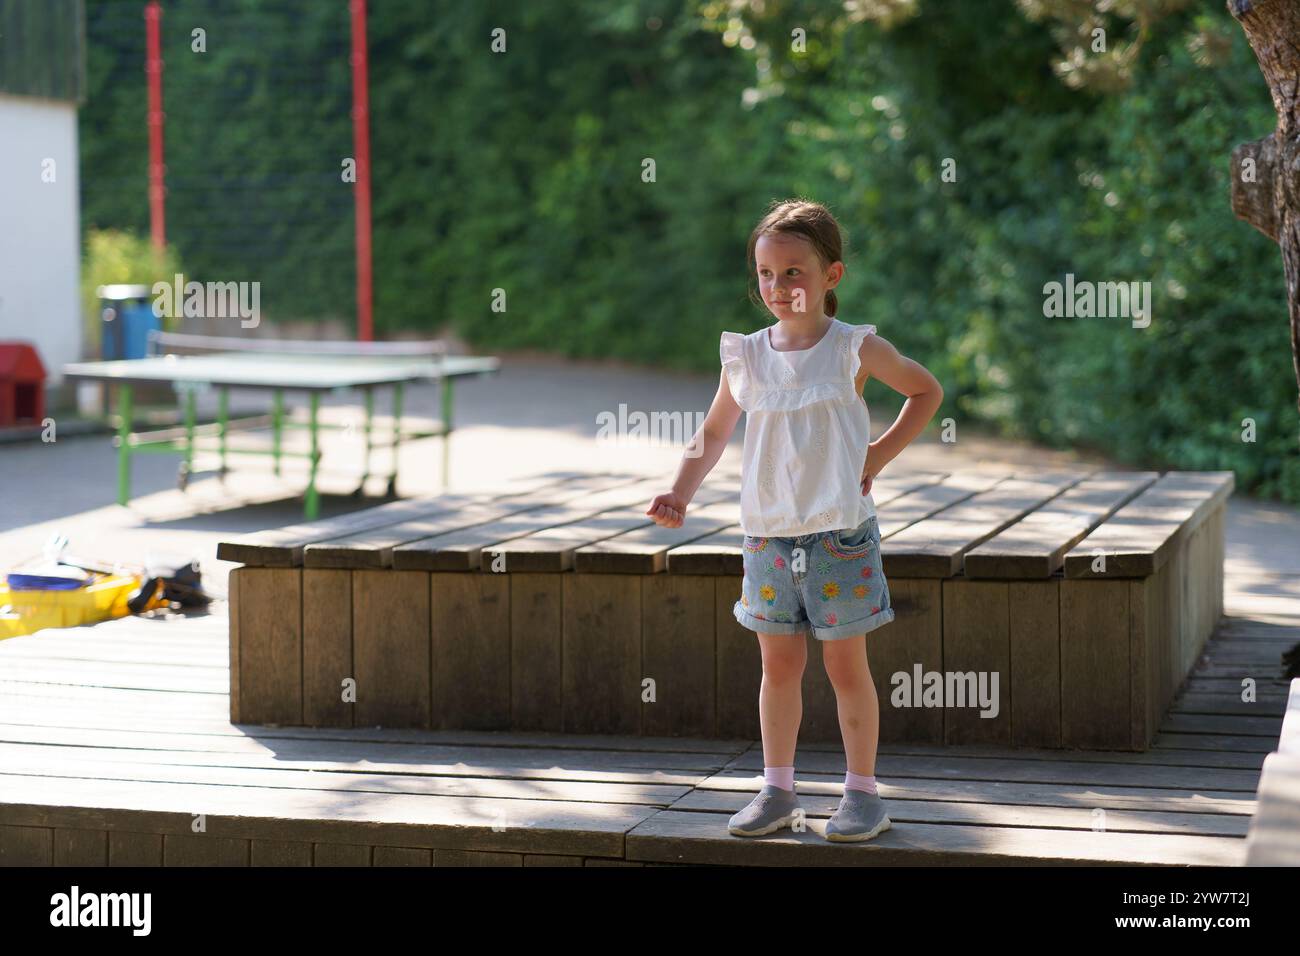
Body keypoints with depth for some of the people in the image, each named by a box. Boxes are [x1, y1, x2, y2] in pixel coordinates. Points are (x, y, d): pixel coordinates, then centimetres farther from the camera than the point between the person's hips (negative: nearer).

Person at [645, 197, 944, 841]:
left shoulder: (856, 349, -4)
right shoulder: (746, 356, 3)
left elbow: (926, 391, 10)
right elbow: (713, 434, 12)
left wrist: (879, 455, 1)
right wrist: (679, 494, -2)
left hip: (840, 532, -3)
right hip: (767, 534, 3)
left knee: (846, 665, 4)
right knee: (778, 665, 9)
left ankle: (862, 792, 14)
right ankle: (778, 789, 20)